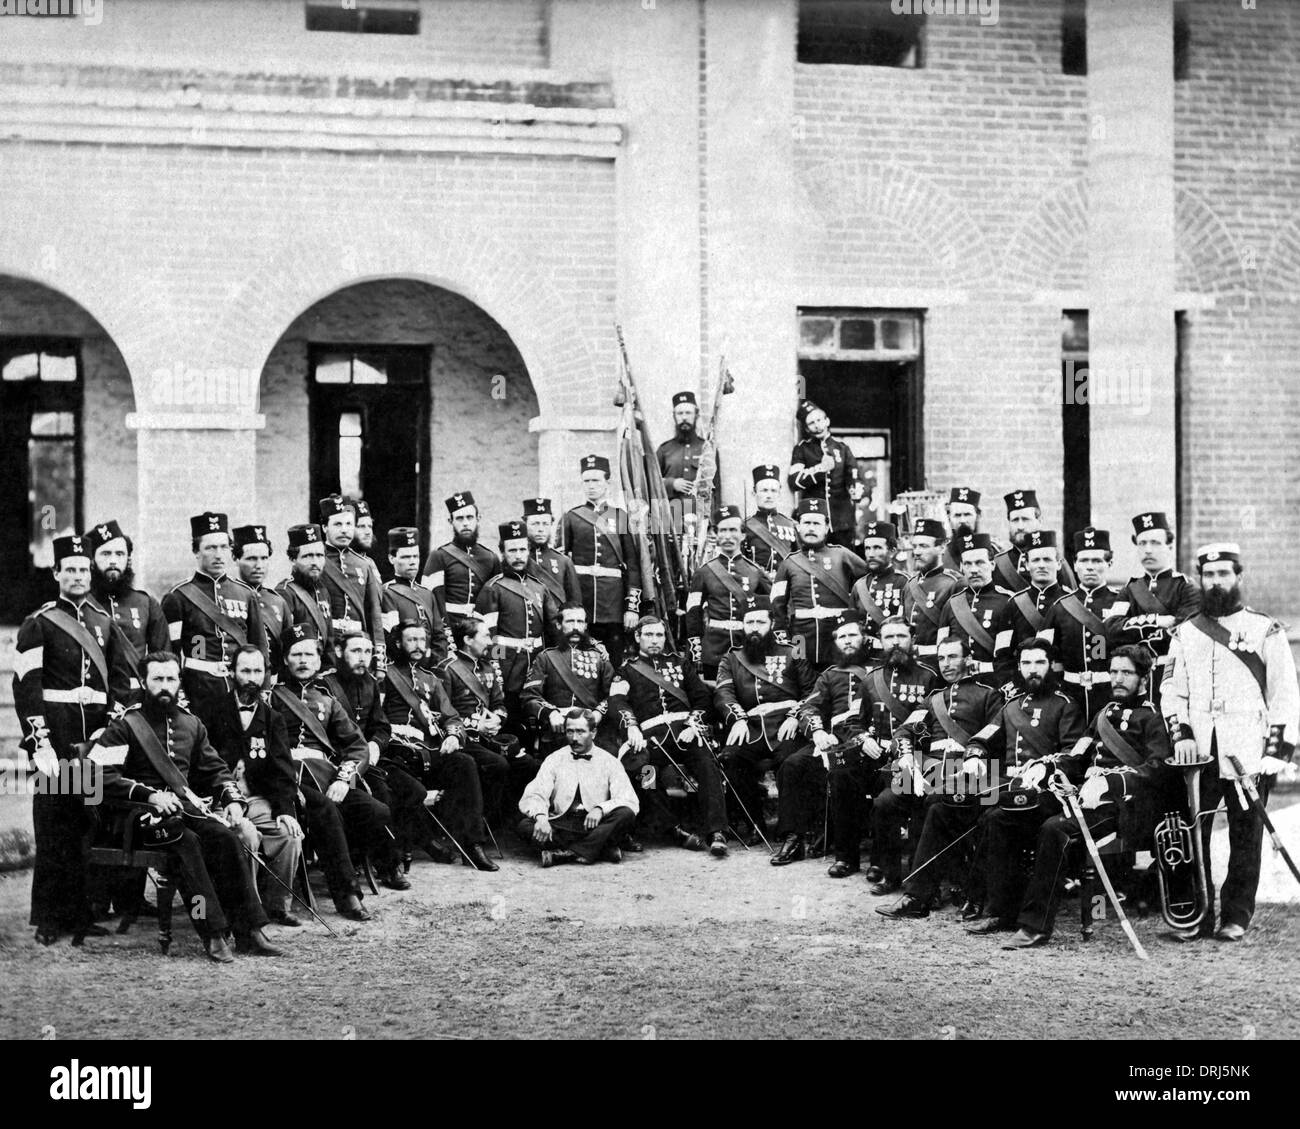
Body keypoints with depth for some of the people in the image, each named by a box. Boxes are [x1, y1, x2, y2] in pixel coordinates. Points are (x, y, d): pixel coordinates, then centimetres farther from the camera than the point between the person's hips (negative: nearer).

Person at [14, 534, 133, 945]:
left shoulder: (104, 622, 14)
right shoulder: (38, 624, 0)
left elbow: (121, 680, 13)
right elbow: (25, 686, -6)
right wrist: (40, 743, -13)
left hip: (97, 737, 4)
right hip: (56, 737, -4)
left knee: (91, 825, 5)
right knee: (53, 827, -2)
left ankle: (82, 913, 13)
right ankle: (49, 919, 4)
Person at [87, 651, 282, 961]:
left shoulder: (191, 724, 19)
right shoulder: (125, 725, 0)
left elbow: (216, 770, 24)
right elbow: (100, 775, -10)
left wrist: (234, 799, 3)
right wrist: (150, 795, -19)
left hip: (187, 807, 5)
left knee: (225, 836, -24)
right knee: (187, 841, -34)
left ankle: (248, 930, -26)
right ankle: (213, 934, -36)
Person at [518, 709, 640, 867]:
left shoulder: (608, 762, 4)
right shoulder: (554, 760, 7)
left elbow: (629, 801, -7)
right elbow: (532, 797, -5)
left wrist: (601, 809, -25)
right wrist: (540, 817, -27)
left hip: (595, 824, -1)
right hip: (561, 824, 1)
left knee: (625, 814, -29)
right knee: (525, 826, -27)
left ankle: (568, 854, -29)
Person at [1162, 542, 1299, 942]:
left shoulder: (1266, 631, 5)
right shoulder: (1184, 633, 14)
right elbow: (1172, 690, 12)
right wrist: (1181, 735, -4)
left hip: (1248, 754, -2)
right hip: (1198, 755, 2)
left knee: (1246, 837, 1)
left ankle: (1237, 916, 11)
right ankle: (1197, 915, 8)